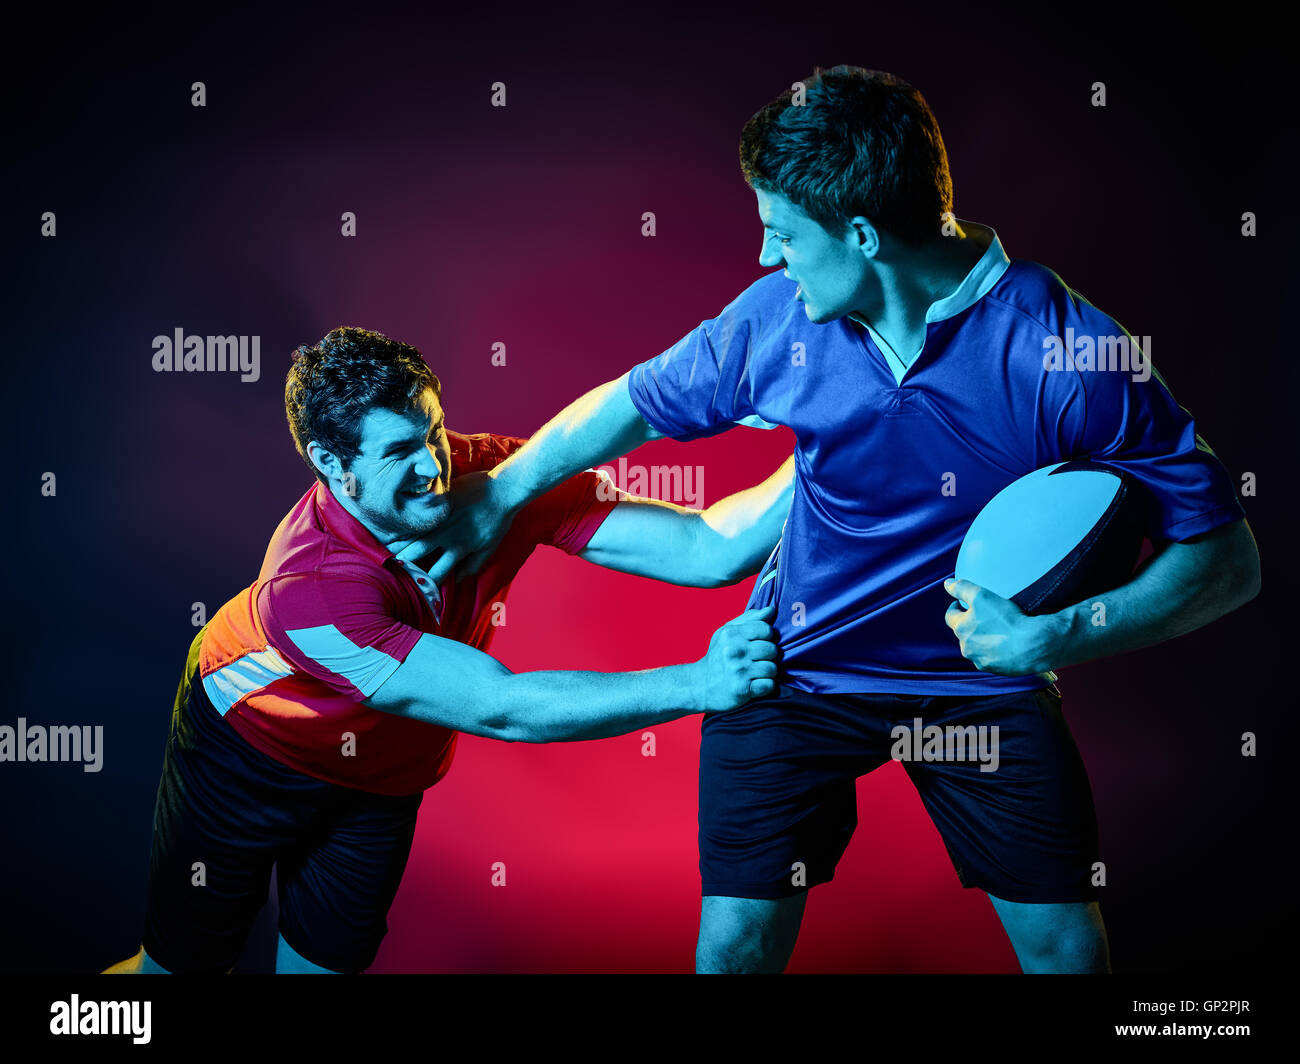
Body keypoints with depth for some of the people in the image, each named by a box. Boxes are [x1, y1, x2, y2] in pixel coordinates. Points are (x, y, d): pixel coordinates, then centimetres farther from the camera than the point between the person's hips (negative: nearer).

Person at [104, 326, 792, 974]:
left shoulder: (490, 476, -28)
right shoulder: (305, 585, -41)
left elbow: (703, 550, -31)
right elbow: (501, 707, -44)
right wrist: (698, 684, -48)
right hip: (250, 739, -4)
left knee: (324, 963, 10)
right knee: (183, 962, 12)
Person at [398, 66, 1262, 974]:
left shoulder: (1066, 347, -24)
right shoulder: (777, 317, -13)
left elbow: (1226, 558, -20)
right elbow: (636, 400, 5)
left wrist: (1054, 640, -33)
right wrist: (497, 495, 11)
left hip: (986, 678, -1)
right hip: (799, 669, 2)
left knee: (1066, 944, 4)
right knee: (733, 946, 3)